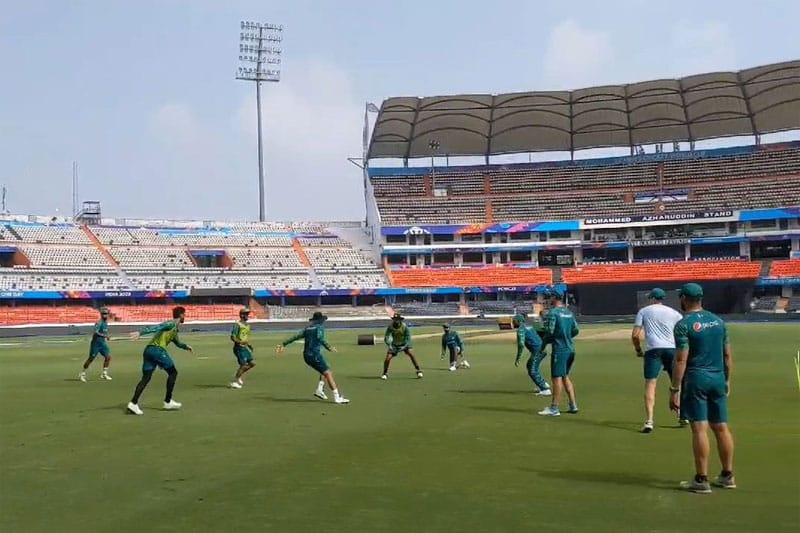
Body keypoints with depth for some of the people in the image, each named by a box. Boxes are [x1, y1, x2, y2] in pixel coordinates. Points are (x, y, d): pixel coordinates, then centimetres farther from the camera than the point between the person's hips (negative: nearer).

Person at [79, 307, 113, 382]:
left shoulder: (106, 323, 10)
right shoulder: (99, 323, -17)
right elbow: (95, 332, -30)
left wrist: (107, 337, 11)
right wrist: (105, 336, -36)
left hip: (103, 343, 7)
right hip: (96, 342, -7)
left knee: (108, 356, -2)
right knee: (91, 358, 0)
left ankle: (104, 374, 8)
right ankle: (82, 374, 14)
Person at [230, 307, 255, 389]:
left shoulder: (247, 325, 14)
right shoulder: (237, 325, -13)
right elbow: (232, 337, -17)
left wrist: (249, 344, 13)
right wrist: (240, 342, -28)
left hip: (245, 348, 8)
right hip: (239, 348, -8)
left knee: (252, 363, 3)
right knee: (243, 365, -9)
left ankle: (240, 375, 20)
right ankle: (234, 382, 3)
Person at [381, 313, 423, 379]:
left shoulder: (405, 327, -23)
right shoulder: (390, 327, -22)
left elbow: (408, 338, -24)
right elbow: (386, 337, -29)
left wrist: (405, 346, -39)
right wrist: (389, 345, -48)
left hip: (404, 344, 0)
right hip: (394, 345, 0)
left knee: (411, 354, -21)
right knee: (388, 358, -14)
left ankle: (418, 371, -9)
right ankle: (385, 373, 10)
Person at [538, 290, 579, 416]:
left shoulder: (552, 312, -10)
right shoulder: (569, 312, 13)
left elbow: (549, 331, -18)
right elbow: (576, 330, 15)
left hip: (559, 349, -8)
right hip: (571, 349, 8)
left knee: (557, 378, -5)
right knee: (565, 377, 18)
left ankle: (554, 408, -3)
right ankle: (573, 405, 17)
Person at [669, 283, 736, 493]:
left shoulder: (683, 325, -9)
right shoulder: (718, 321, 10)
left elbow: (681, 360, -14)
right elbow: (728, 355, 13)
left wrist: (674, 390, -11)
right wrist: (727, 381, 21)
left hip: (696, 379, -6)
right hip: (718, 378, 6)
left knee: (699, 428, -5)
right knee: (721, 427, 11)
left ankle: (701, 480, -3)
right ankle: (727, 476, 19)